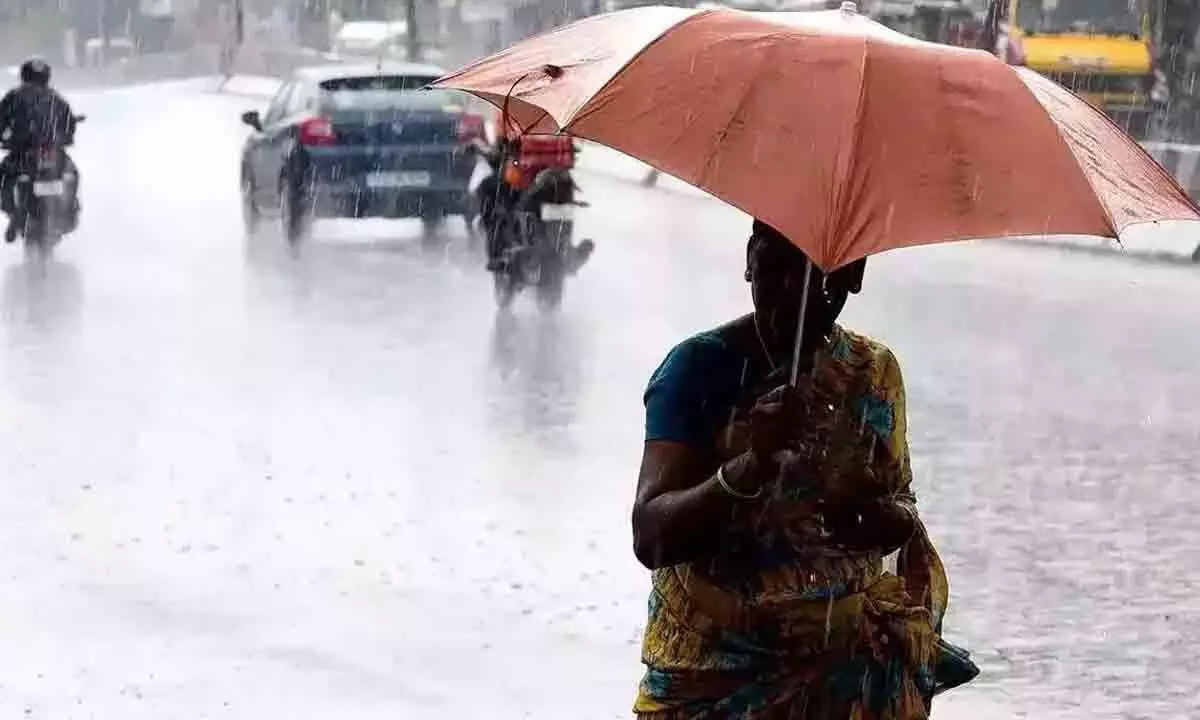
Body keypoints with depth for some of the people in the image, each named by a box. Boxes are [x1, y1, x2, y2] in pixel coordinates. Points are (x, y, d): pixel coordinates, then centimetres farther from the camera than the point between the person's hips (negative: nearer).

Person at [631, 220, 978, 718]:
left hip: (850, 651, 4)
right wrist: (753, 465, -31)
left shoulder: (874, 372, 7)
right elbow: (650, 539, -15)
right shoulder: (700, 366, -6)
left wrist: (880, 515, -10)